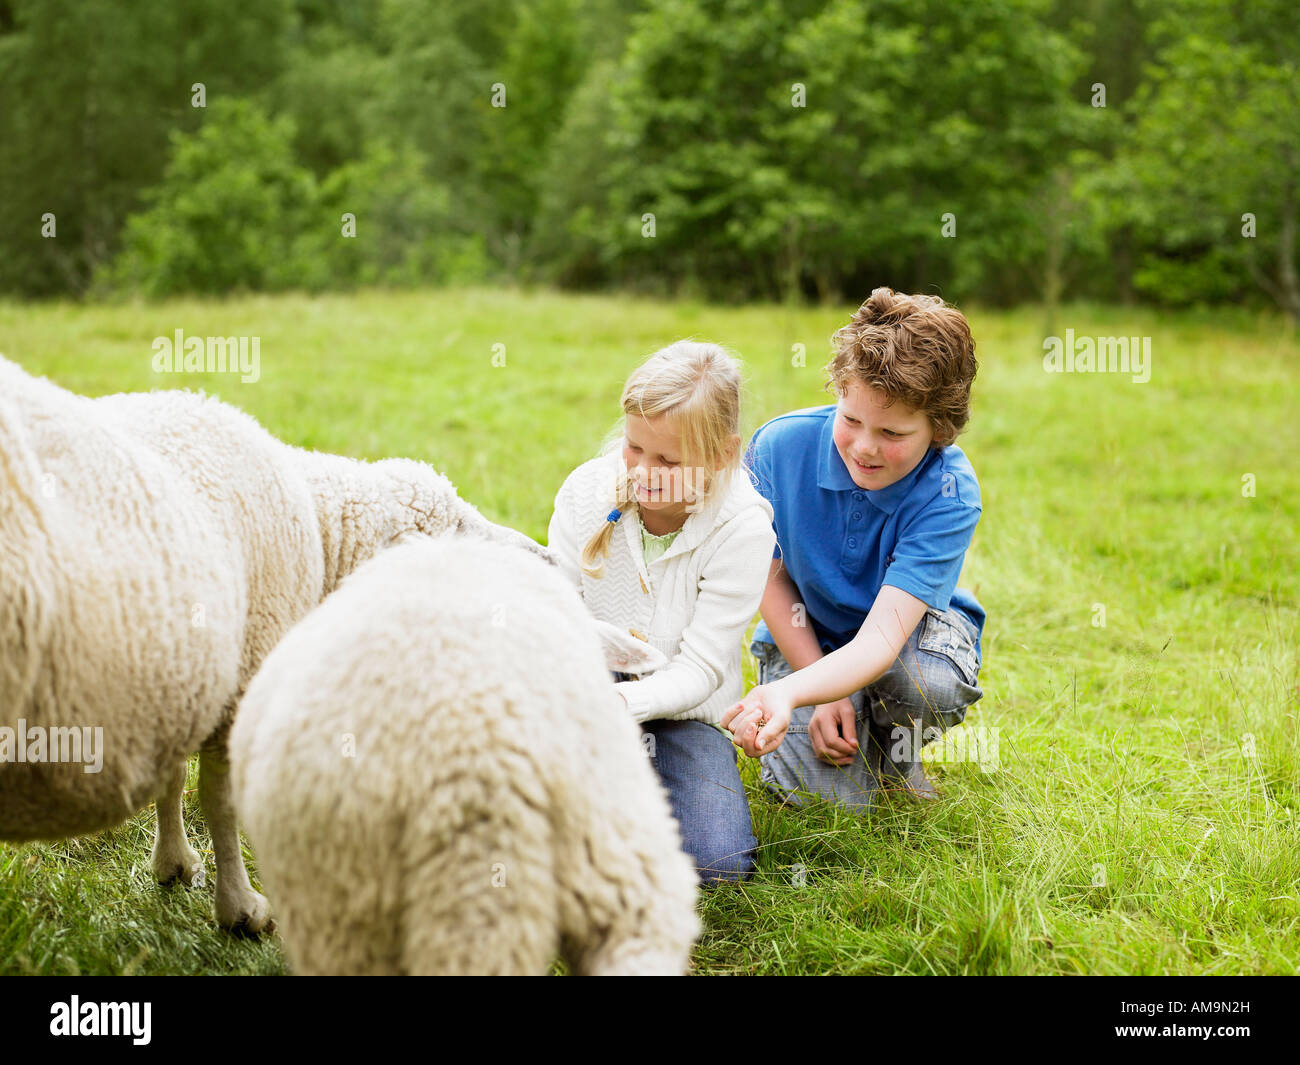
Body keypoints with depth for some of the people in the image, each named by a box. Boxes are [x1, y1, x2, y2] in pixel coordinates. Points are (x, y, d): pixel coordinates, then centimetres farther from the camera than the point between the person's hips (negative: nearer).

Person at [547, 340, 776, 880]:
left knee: (720, 862, -20)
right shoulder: (587, 488, -14)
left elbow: (699, 669, -21)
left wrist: (625, 702, -41)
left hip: (682, 708, -1)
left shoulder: (744, 530, -20)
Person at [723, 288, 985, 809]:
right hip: (805, 636, 1)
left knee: (936, 683, -38)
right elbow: (772, 575, -7)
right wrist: (823, 693, -15)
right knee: (831, 796, -22)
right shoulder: (779, 447, -23)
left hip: (910, 629, -1)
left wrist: (787, 694, -58)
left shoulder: (948, 495, -30)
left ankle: (895, 747, 0)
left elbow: (881, 639, -39)